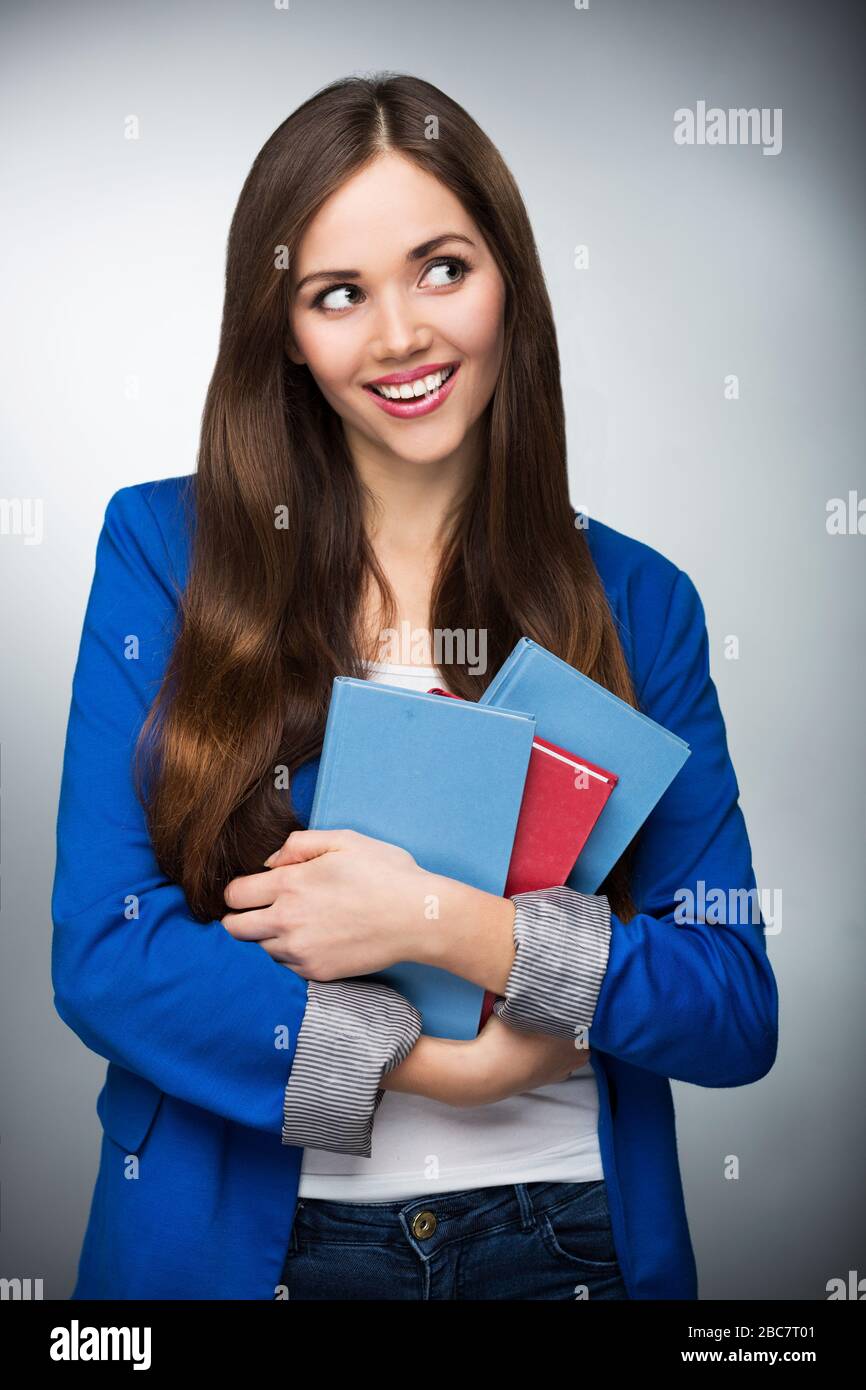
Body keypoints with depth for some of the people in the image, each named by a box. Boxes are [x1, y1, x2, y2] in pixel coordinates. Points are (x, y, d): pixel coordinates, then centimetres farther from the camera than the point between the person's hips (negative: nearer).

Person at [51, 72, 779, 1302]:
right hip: (244, 1236, 0)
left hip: (569, 1234, 1)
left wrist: (449, 924, -20)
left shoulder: (638, 601, -4)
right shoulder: (165, 548, -7)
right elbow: (102, 950, -10)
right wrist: (436, 1061, -16)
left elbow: (741, 1012, -6)